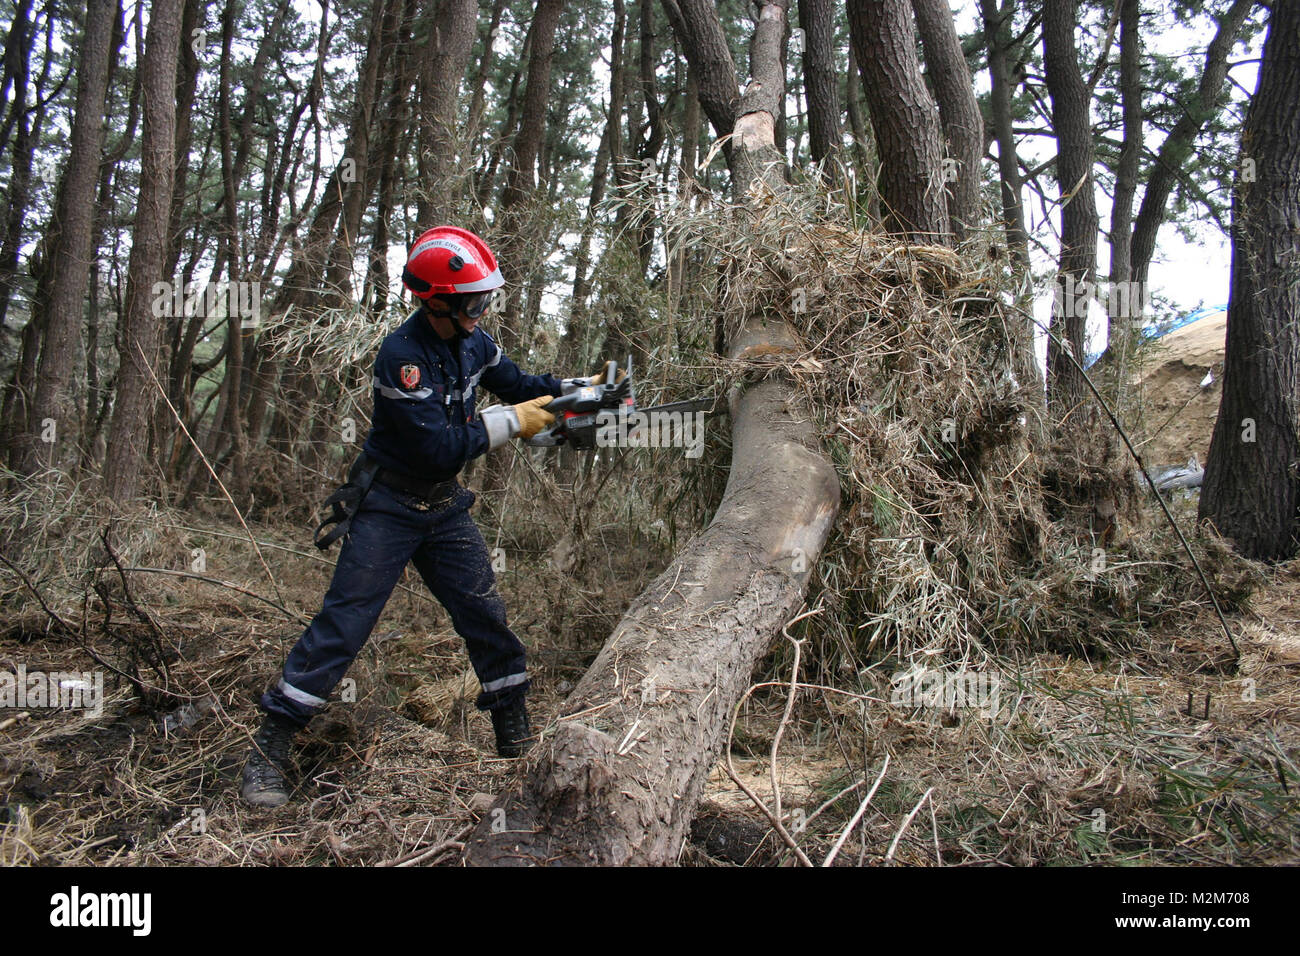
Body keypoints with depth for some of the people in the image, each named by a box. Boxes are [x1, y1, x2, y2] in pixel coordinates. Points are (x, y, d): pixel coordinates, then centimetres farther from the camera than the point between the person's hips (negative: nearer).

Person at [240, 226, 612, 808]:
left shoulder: (473, 343, -1)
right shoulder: (402, 356, -25)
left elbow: (518, 385, 14)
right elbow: (438, 447, -28)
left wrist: (579, 388, 1)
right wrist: (511, 422, -22)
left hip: (444, 506, 7)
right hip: (388, 507, -6)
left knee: (486, 618, 6)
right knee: (342, 624, -6)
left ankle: (516, 742, 20)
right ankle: (269, 750, 7)